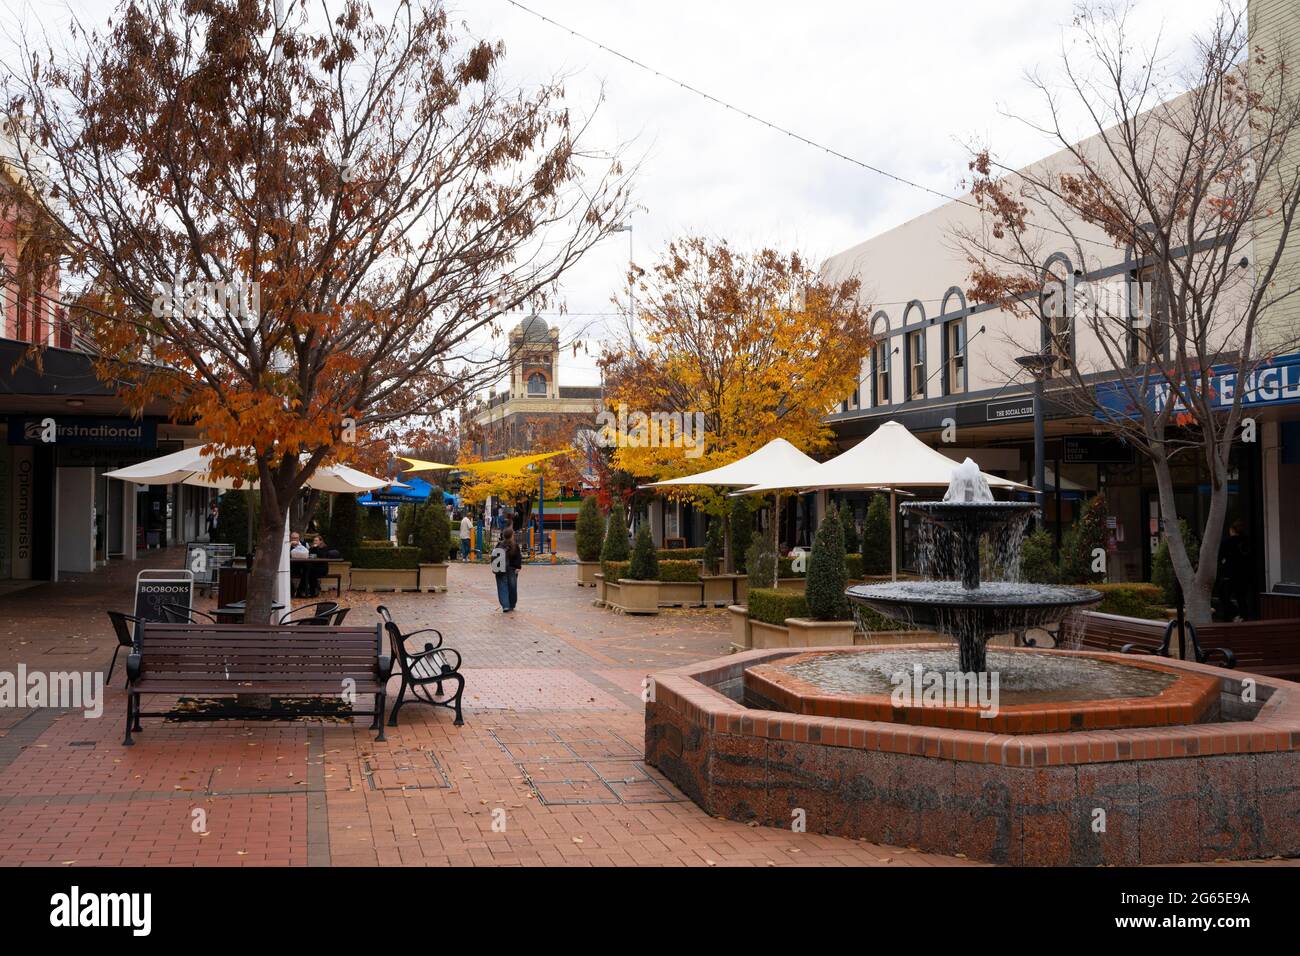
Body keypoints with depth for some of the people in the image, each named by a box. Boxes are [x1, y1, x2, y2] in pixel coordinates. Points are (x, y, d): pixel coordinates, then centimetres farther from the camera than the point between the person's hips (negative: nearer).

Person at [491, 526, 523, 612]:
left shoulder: (499, 545, 0)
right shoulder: (515, 546, -5)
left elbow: (494, 556, 4)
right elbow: (518, 558, -7)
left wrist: (494, 568, 10)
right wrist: (518, 567, -4)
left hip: (501, 570, 1)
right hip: (512, 570, -1)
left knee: (503, 588, 2)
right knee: (512, 588, 12)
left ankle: (505, 606, -12)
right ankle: (511, 606, 21)